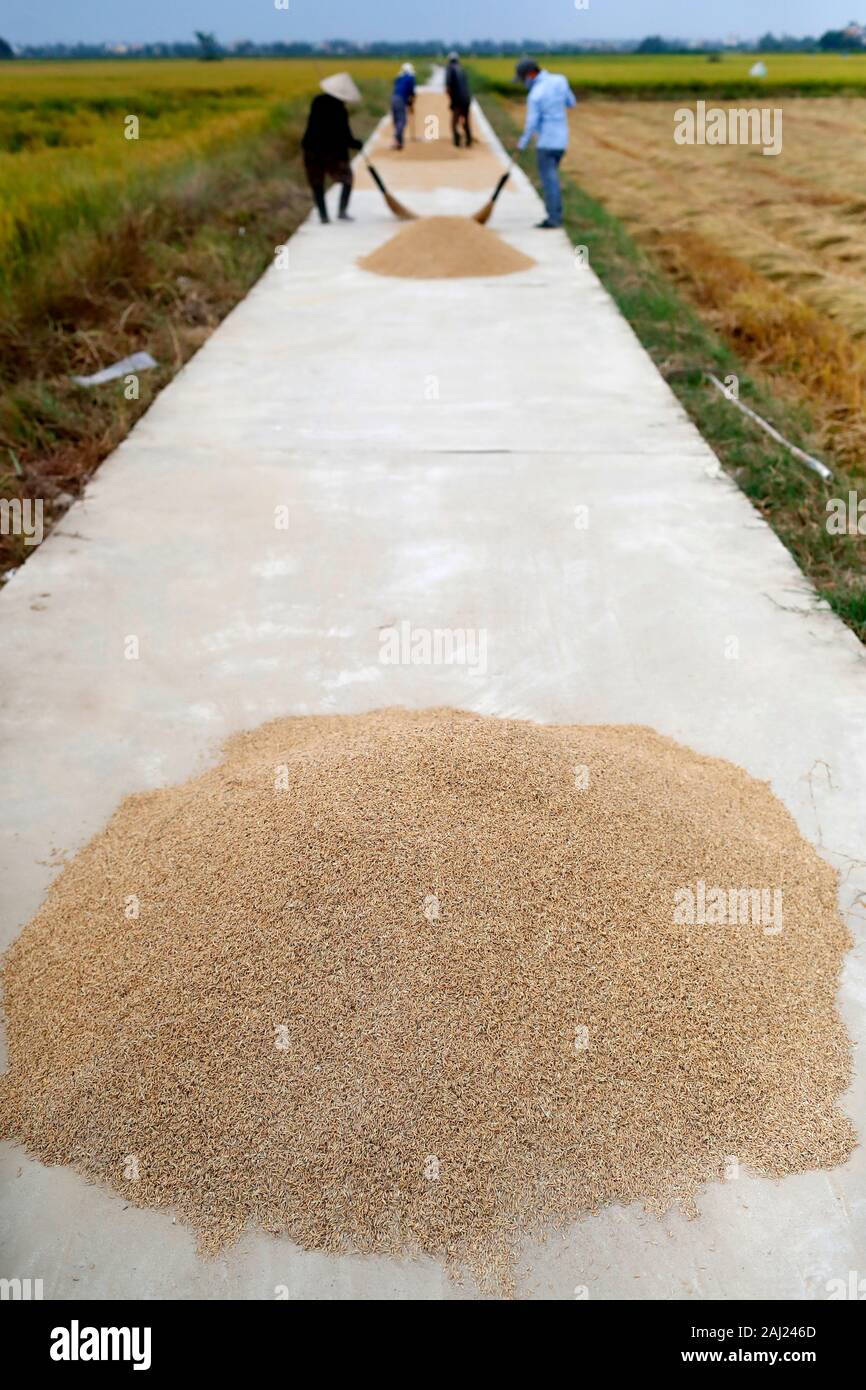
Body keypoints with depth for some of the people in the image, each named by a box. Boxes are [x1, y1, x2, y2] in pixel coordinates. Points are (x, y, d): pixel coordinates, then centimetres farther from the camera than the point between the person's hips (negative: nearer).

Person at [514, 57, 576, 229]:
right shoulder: (560, 80, 3)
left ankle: (553, 218, -6)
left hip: (547, 142, -8)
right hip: (562, 139, 8)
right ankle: (556, 215, 17)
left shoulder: (536, 94, -16)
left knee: (549, 178, -4)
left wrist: (522, 143, 1)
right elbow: (572, 102, 15)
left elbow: (531, 124, -13)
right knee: (552, 176, 17)